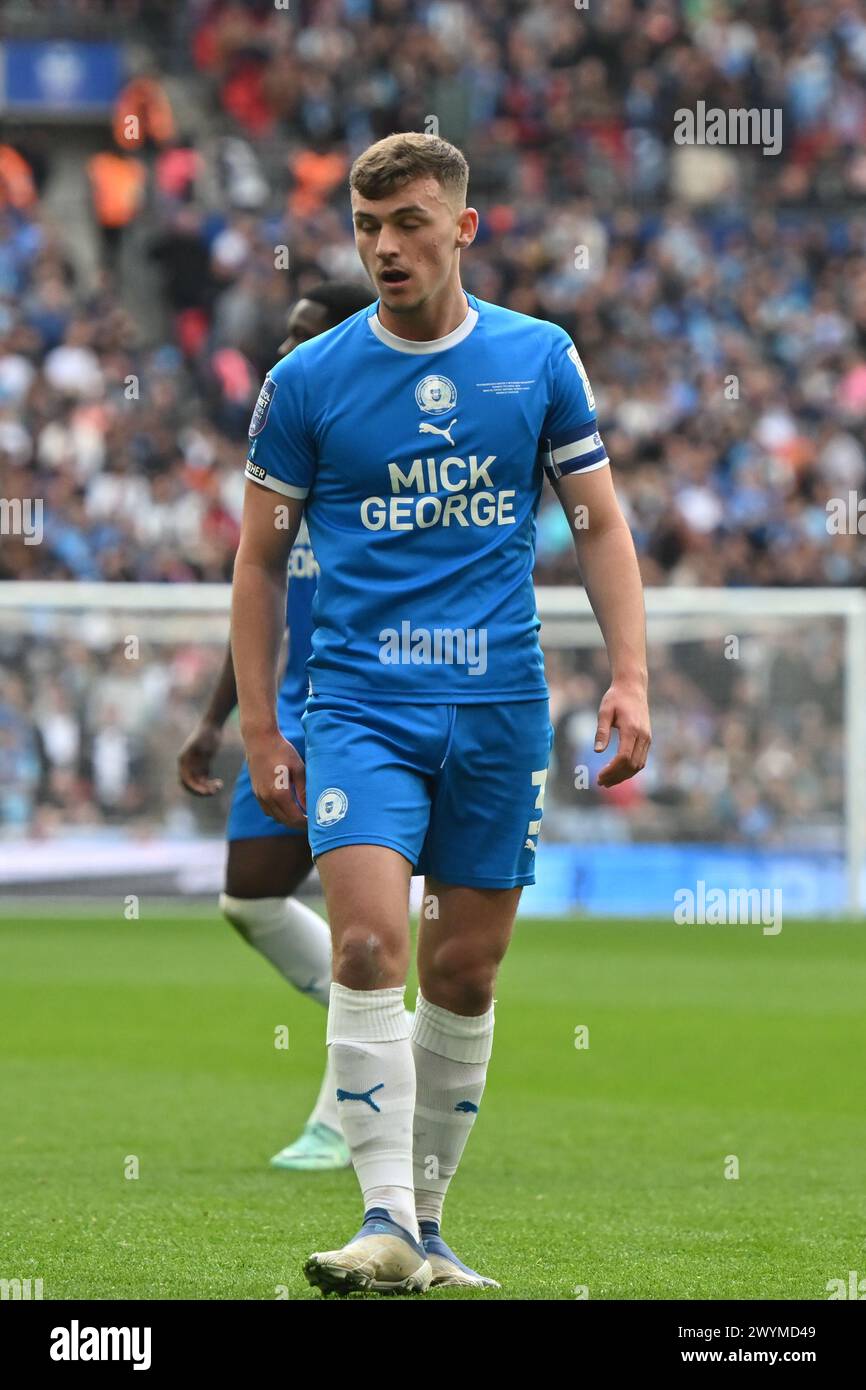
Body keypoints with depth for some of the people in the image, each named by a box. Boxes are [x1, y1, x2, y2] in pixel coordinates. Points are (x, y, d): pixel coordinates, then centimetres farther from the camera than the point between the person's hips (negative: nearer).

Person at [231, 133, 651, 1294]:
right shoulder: (307, 381, 1)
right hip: (361, 702, -2)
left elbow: (599, 523, 11)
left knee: (464, 974, 5)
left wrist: (629, 675, -1)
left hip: (500, 705, 2)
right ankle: (386, 1222, -19)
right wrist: (259, 727, 4)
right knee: (368, 944, -18)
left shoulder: (538, 358, 5)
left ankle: (428, 1222, 18)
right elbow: (261, 558, 8)